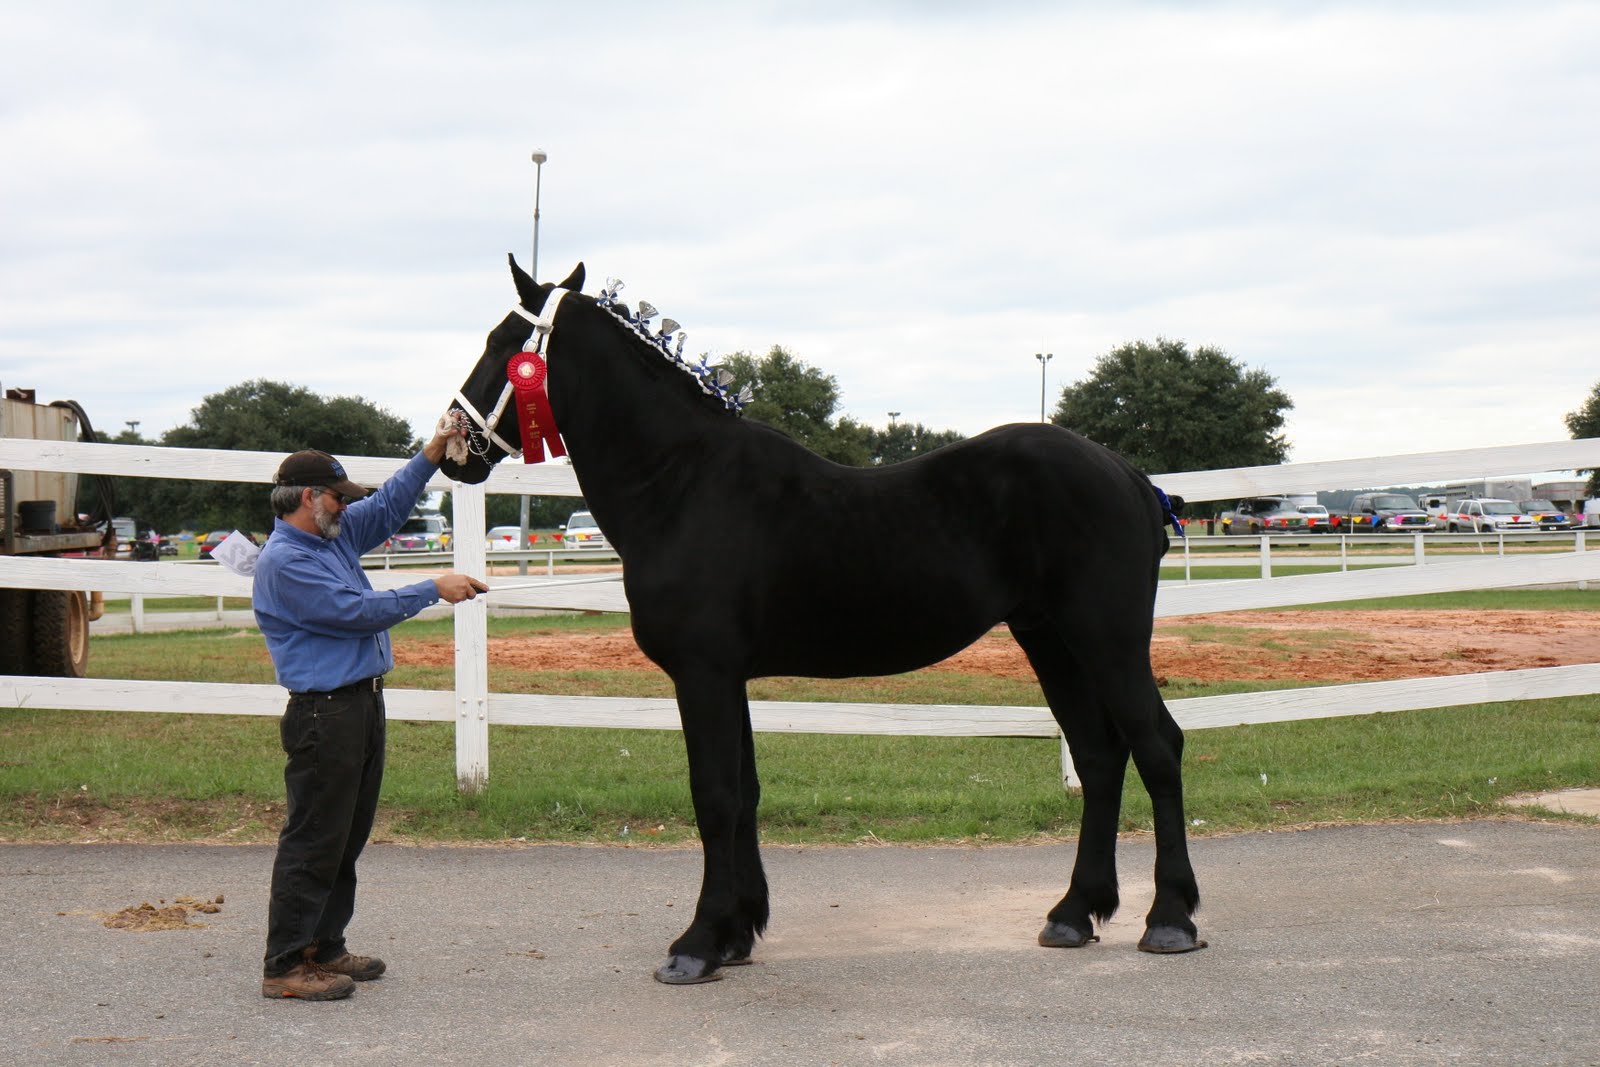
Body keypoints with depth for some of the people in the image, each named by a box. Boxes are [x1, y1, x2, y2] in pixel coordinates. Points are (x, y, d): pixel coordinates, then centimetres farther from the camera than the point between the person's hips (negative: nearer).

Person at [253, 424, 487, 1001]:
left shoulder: (334, 535, 14)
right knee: (313, 841, -6)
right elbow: (355, 611, -19)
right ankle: (285, 965, -1)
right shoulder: (283, 562, -15)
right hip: (324, 712, -10)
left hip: (362, 704, 10)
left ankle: (324, 948, 23)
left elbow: (385, 508, 26)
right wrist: (434, 590, -12)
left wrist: (432, 454, 17)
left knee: (347, 838, 14)